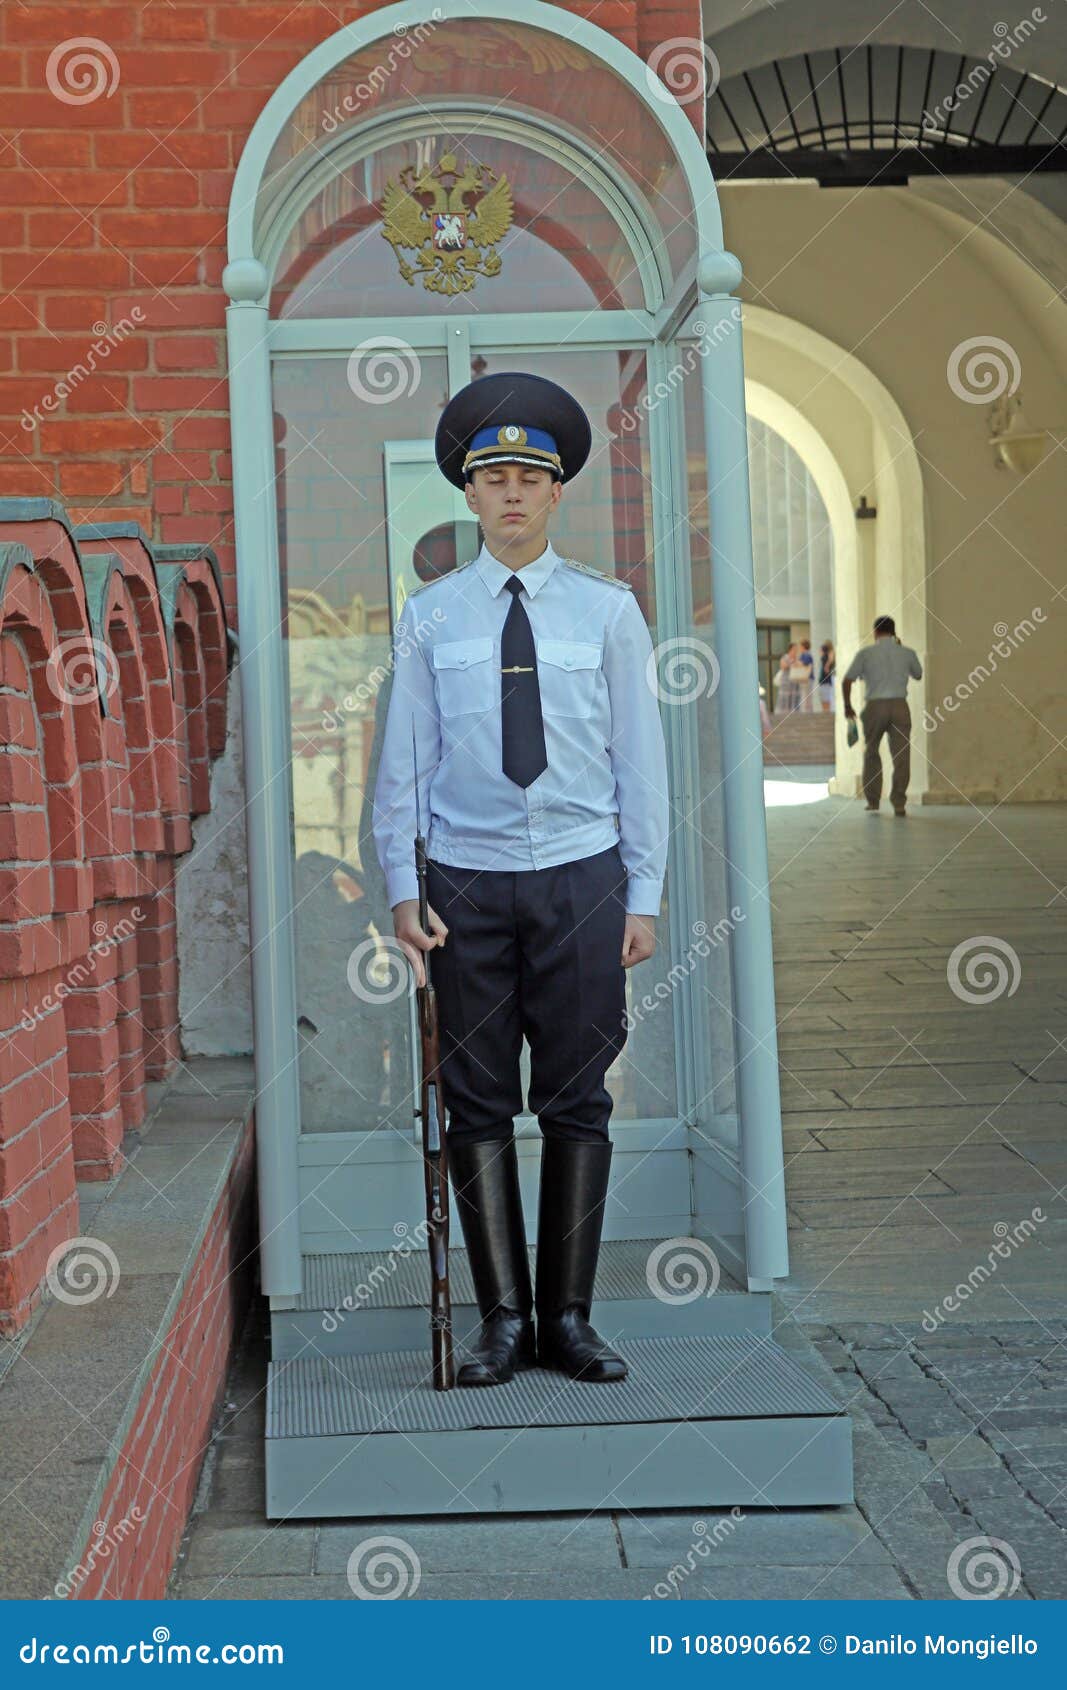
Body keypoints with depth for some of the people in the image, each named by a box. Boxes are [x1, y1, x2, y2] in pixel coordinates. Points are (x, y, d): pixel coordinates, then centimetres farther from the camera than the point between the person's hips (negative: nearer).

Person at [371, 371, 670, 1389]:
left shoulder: (608, 611, 6)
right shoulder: (429, 616, 7)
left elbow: (641, 761, 6)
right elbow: (401, 761, 8)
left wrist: (643, 897, 1)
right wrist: (402, 888, -1)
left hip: (581, 878, 0)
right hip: (466, 882, 0)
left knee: (576, 1103, 3)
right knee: (478, 1104, 2)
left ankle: (568, 1319, 14)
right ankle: (503, 1318, 12)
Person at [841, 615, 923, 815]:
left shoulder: (865, 653, 0)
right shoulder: (907, 653, 5)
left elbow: (847, 680, -5)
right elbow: (918, 675, 23)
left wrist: (847, 706, 10)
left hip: (874, 706, 0)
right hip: (900, 705, 0)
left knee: (871, 754, 15)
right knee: (901, 755, 2)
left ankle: (873, 802, 15)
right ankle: (899, 803, -5)